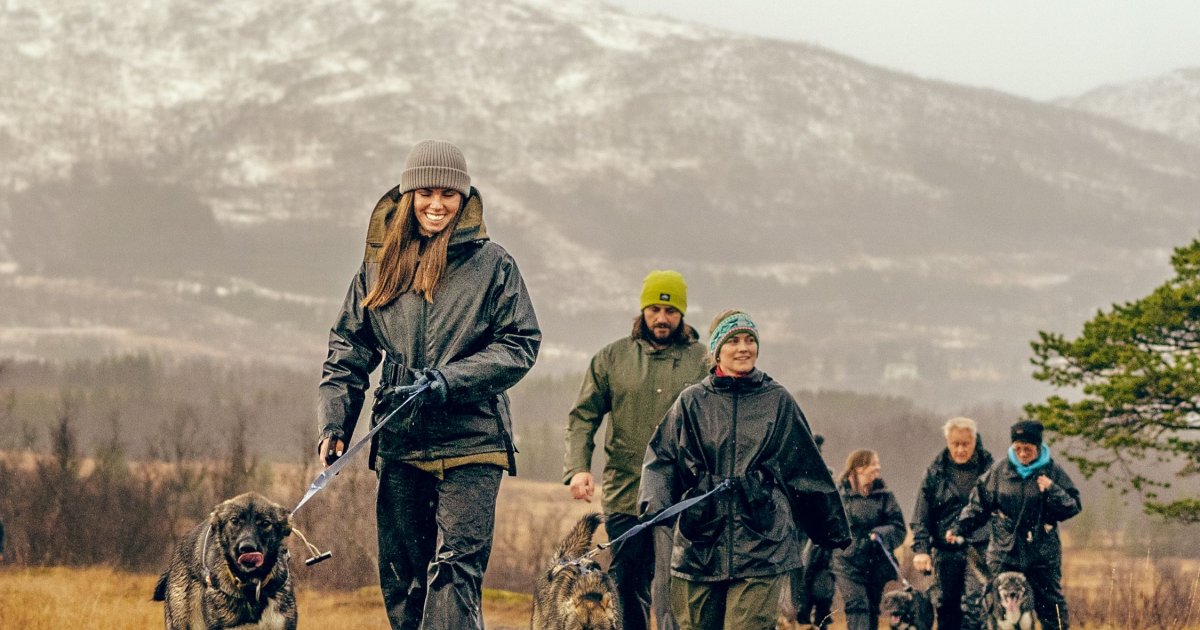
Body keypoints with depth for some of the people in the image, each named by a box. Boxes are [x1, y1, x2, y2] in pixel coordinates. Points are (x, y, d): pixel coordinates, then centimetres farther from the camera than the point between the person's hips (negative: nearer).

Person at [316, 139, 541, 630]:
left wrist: (448, 381, -15)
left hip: (468, 444, -4)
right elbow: (348, 349, 15)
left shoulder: (491, 263, -1)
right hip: (398, 446, 4)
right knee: (400, 578, 7)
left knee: (455, 568, -13)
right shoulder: (380, 266, 10)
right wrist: (334, 422, 2)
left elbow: (521, 345, -3)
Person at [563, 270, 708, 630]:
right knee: (626, 589, 10)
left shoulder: (701, 361, 6)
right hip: (623, 494, 3)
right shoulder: (613, 357, 10)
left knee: (672, 590, -14)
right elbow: (583, 416, 8)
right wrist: (577, 467, -7)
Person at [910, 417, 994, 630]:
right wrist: (920, 549, -7)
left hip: (980, 549, -2)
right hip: (946, 551, 2)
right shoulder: (935, 472, 6)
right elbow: (921, 516, 5)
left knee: (973, 605, -15)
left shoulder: (989, 467, 2)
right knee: (947, 608, 8)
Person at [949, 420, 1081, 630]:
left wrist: (1053, 492, -18)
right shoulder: (1000, 470, 2)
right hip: (1004, 554, 1)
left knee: (1051, 605, 2)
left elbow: (1073, 507, -2)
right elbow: (980, 504, 7)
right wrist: (960, 528, -4)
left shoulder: (1052, 471, -1)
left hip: (1043, 555, -1)